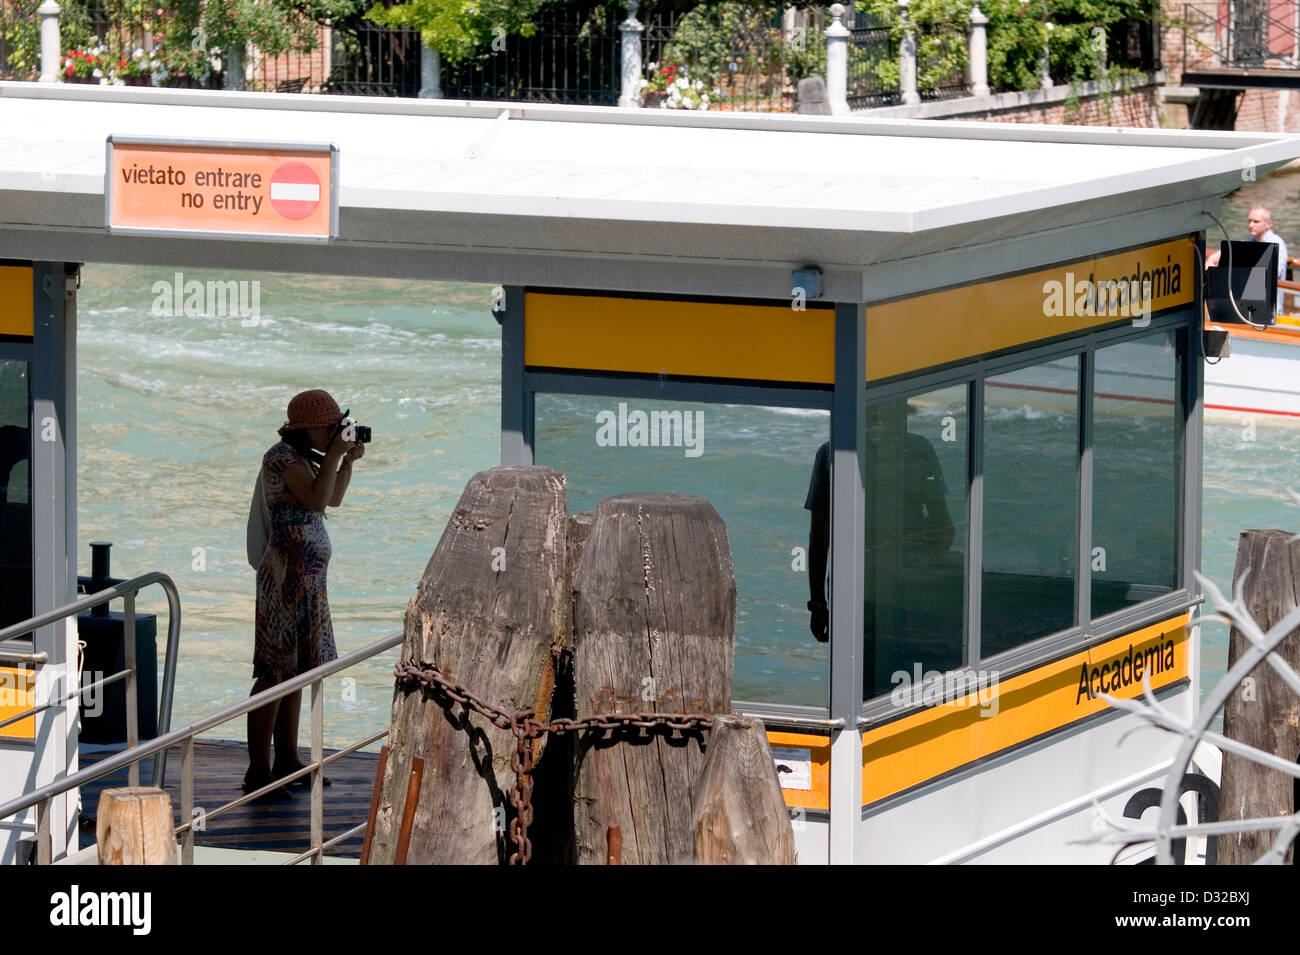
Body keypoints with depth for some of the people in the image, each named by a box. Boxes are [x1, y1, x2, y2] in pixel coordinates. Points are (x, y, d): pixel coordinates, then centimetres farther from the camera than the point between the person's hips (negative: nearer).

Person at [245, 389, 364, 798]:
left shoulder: (300, 458, 17)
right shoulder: (282, 457, -13)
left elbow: (334, 499, 26)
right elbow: (316, 501, -24)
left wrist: (348, 459, 13)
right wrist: (335, 454, -16)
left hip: (306, 578, 11)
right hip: (287, 575, -11)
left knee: (296, 669, 14)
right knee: (275, 671, -10)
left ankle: (287, 761, 21)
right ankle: (258, 771, -10)